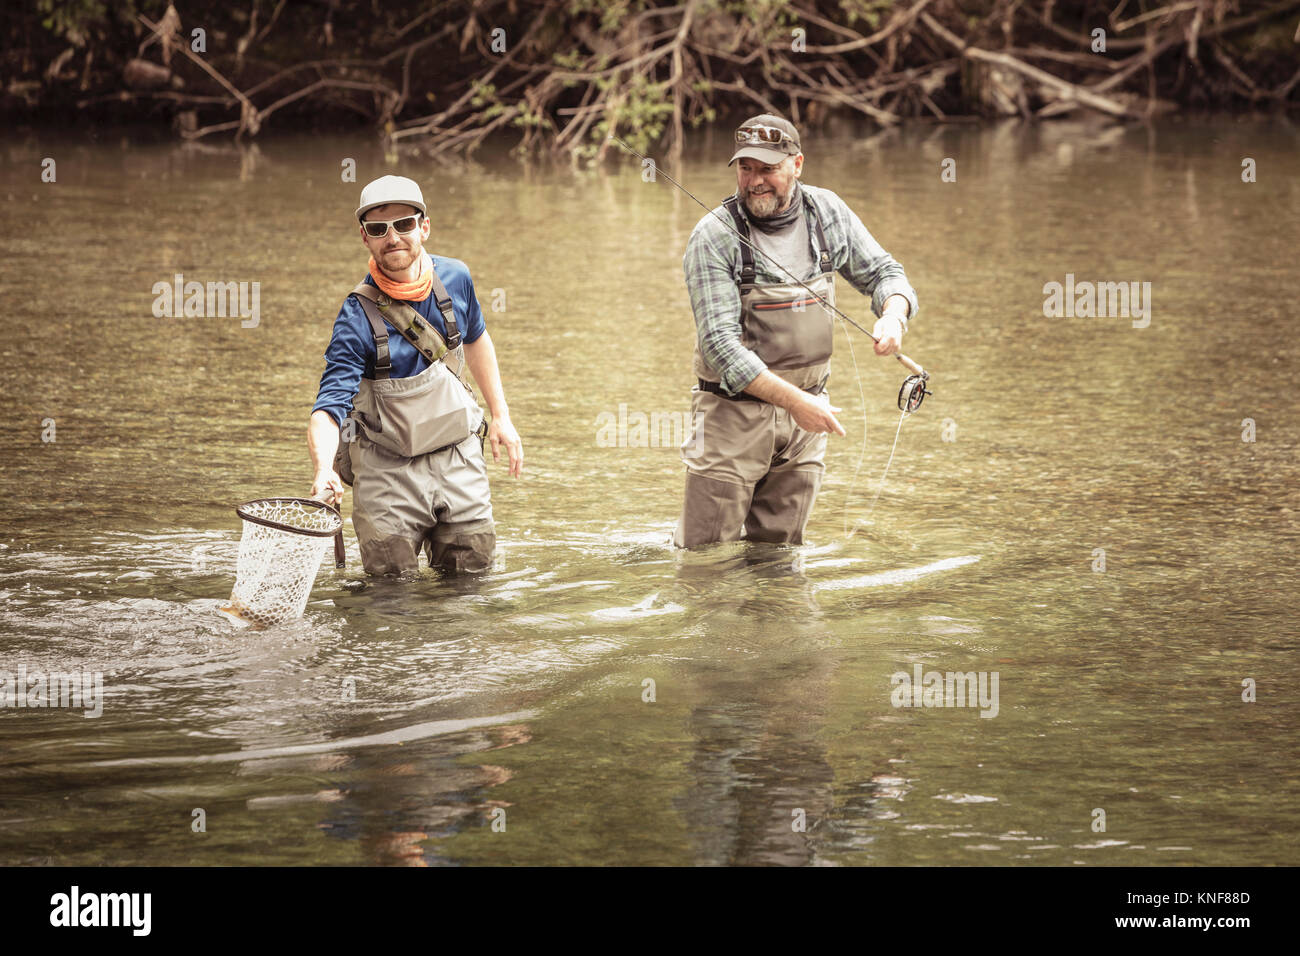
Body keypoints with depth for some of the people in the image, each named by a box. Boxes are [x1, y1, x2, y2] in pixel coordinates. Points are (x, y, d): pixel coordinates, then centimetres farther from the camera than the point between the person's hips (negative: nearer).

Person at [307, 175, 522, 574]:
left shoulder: (454, 278, -5)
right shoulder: (358, 316, -20)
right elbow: (330, 405, -28)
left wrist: (501, 416, 15)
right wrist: (324, 470, -46)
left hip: (459, 459, 4)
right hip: (389, 470, -4)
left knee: (472, 571, 9)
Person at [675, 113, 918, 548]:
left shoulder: (827, 212, 2)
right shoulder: (713, 238, -14)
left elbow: (883, 273, 12)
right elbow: (721, 344, -19)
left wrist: (893, 316, -13)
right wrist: (794, 400, -25)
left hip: (805, 412, 4)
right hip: (734, 412, -4)